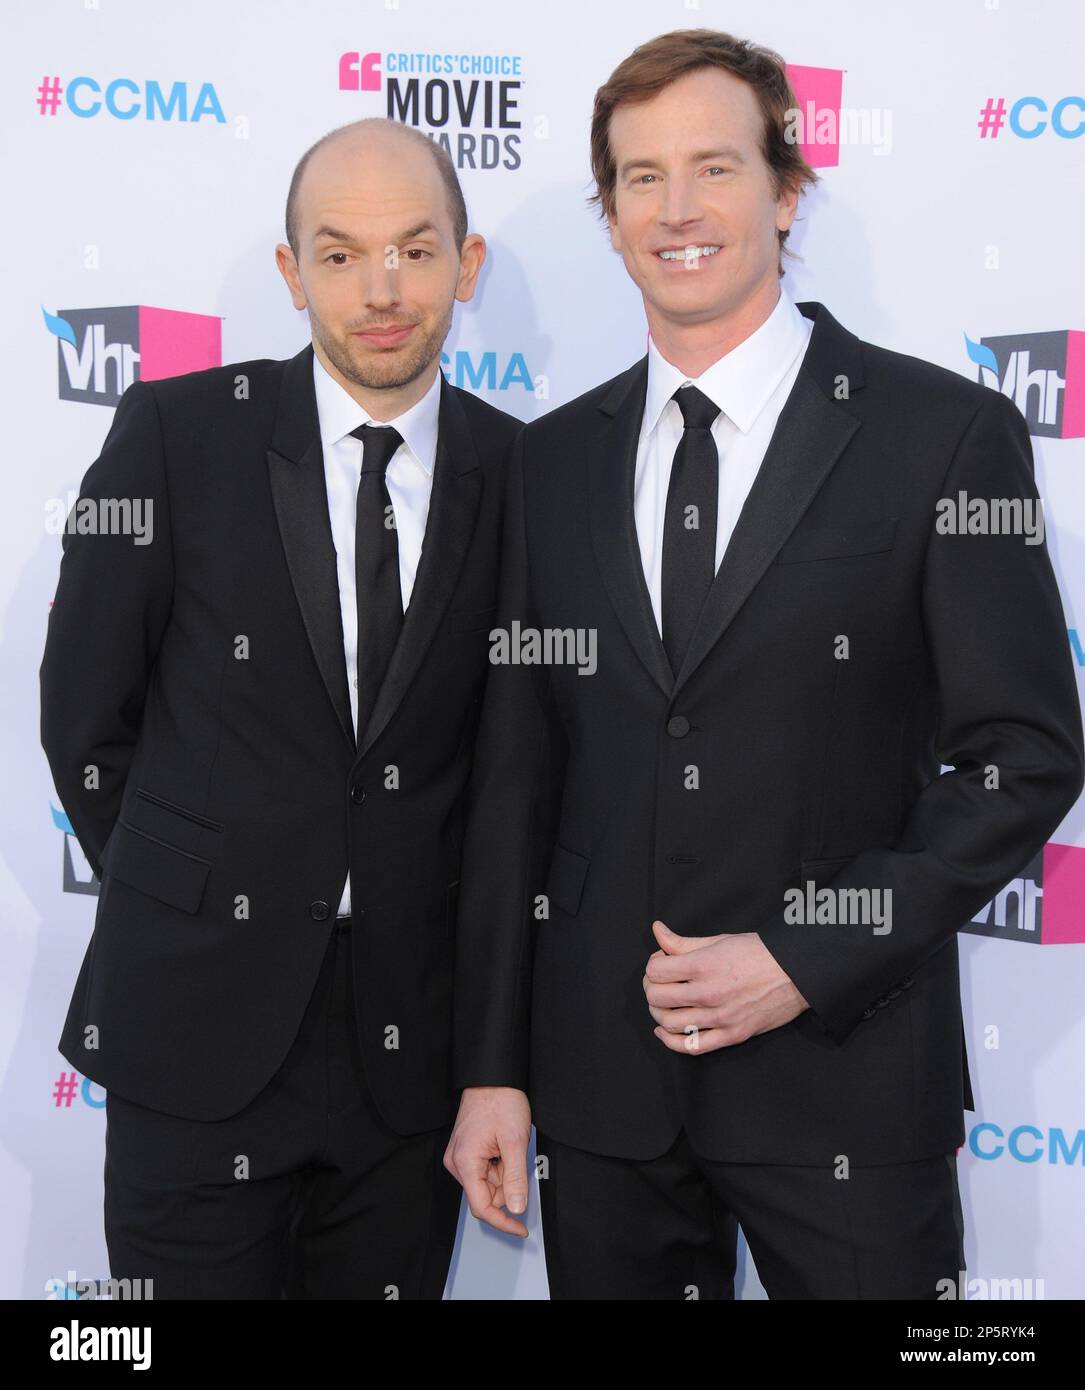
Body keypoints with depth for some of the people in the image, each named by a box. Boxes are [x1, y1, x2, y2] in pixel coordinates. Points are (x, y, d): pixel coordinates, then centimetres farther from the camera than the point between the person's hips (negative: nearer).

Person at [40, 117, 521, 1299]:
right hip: (197, 1029, -2)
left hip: (411, 1033, 2)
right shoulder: (176, 432, -6)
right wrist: (187, 907, 3)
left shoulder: (520, 476, 0)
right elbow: (85, 712, 0)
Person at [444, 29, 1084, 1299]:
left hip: (846, 1078, -3)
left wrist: (807, 958, -13)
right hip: (599, 1079, 3)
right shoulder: (554, 458, 7)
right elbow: (516, 778, 6)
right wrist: (490, 1066, 4)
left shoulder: (948, 435, -4)